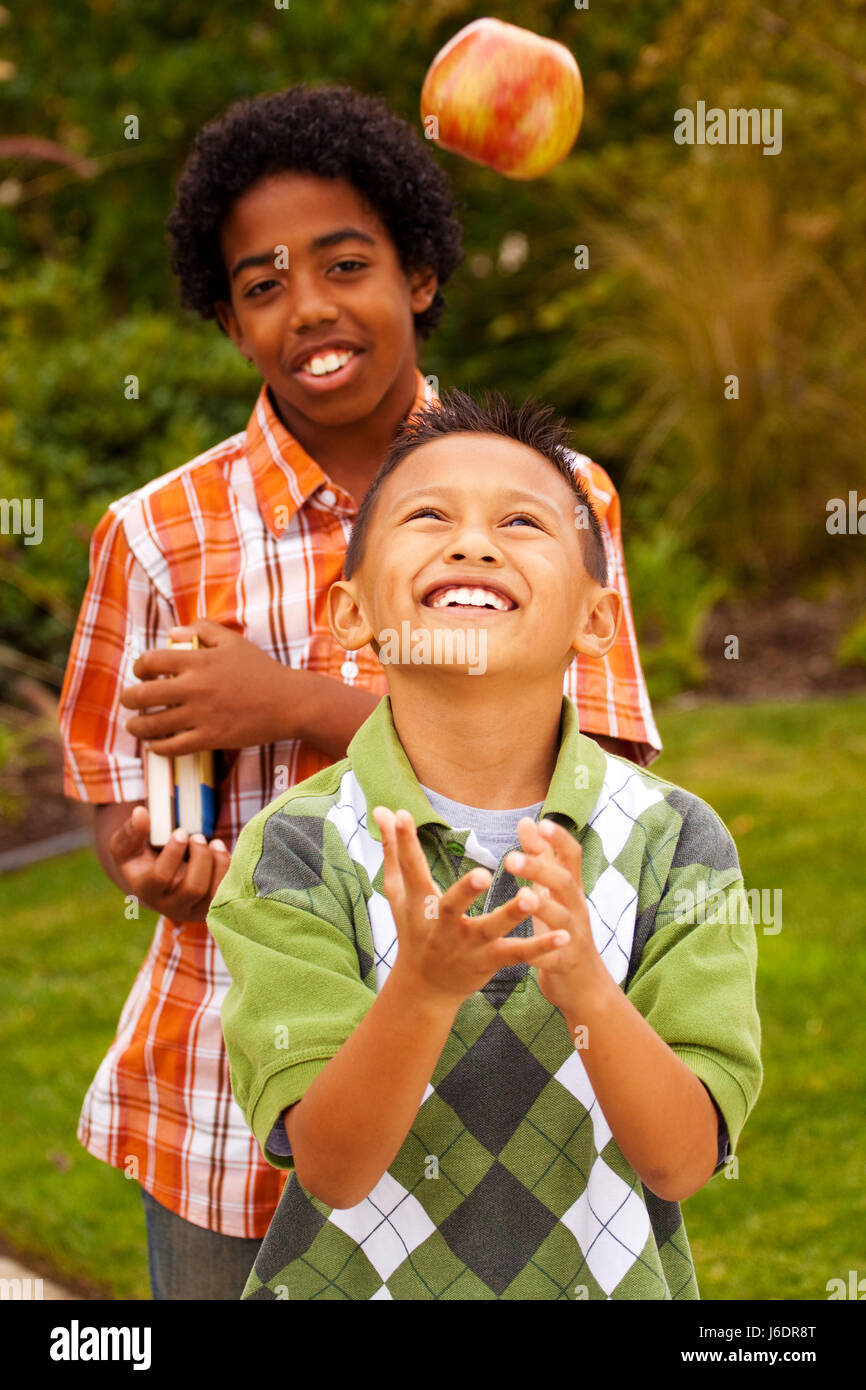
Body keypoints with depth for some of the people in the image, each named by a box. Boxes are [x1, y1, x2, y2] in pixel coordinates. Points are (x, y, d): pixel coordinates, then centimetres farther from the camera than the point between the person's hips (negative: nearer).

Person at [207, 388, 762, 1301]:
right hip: (356, 1277, -1)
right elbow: (331, 1169, -19)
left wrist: (588, 988, -32)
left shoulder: (675, 842, -11)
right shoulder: (296, 849, -15)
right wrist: (424, 987, -34)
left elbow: (682, 1162, -16)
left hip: (609, 1277, 1)